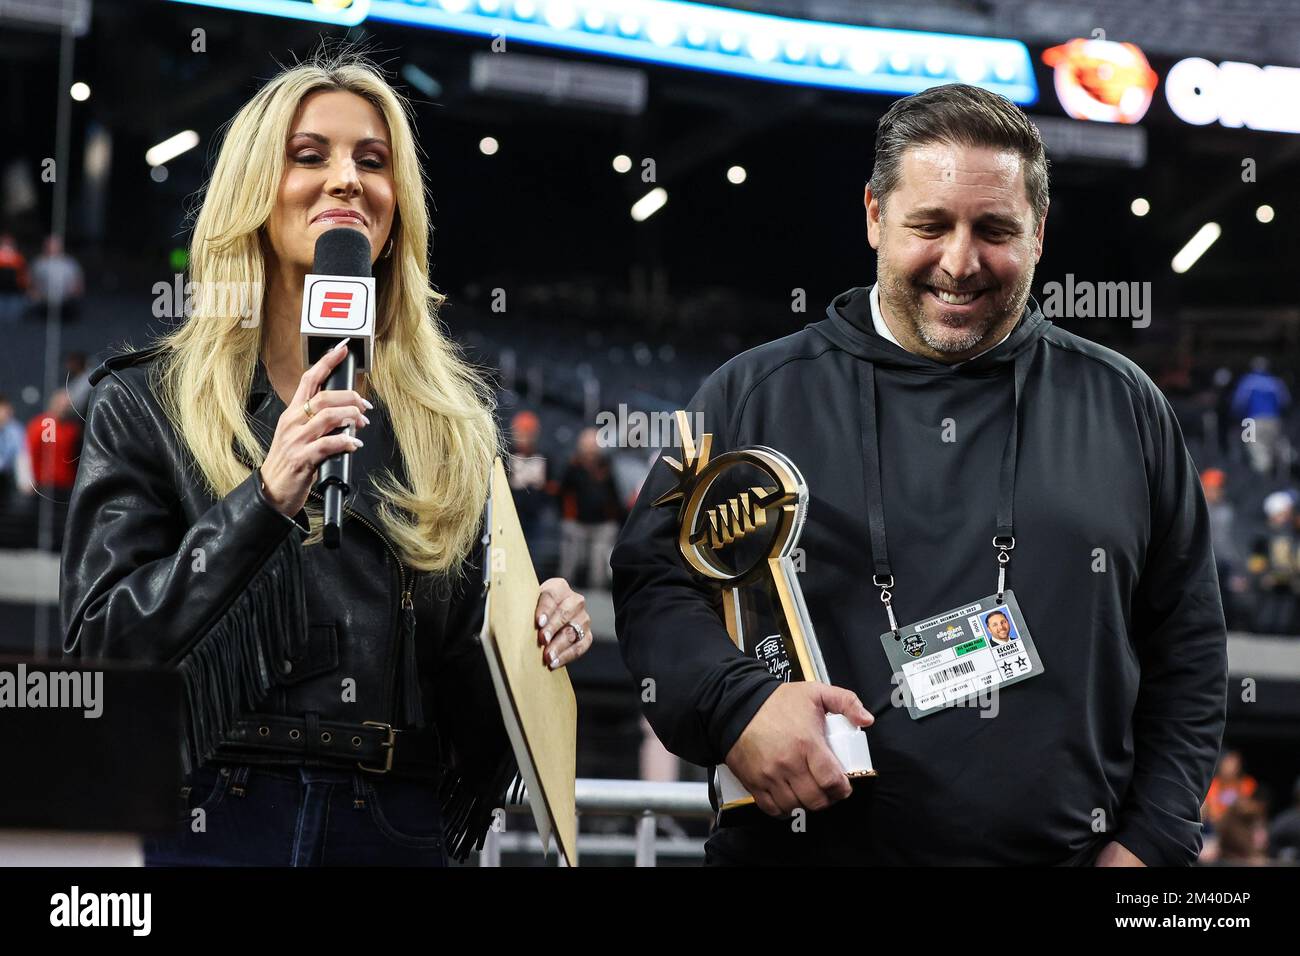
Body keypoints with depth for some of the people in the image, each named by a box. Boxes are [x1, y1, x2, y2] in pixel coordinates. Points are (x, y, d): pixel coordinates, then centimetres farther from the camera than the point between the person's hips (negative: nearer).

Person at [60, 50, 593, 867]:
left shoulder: (456, 419, 9)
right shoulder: (148, 403, 1)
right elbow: (96, 647, -10)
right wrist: (264, 499, -20)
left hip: (398, 829, 3)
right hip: (209, 827, -2)